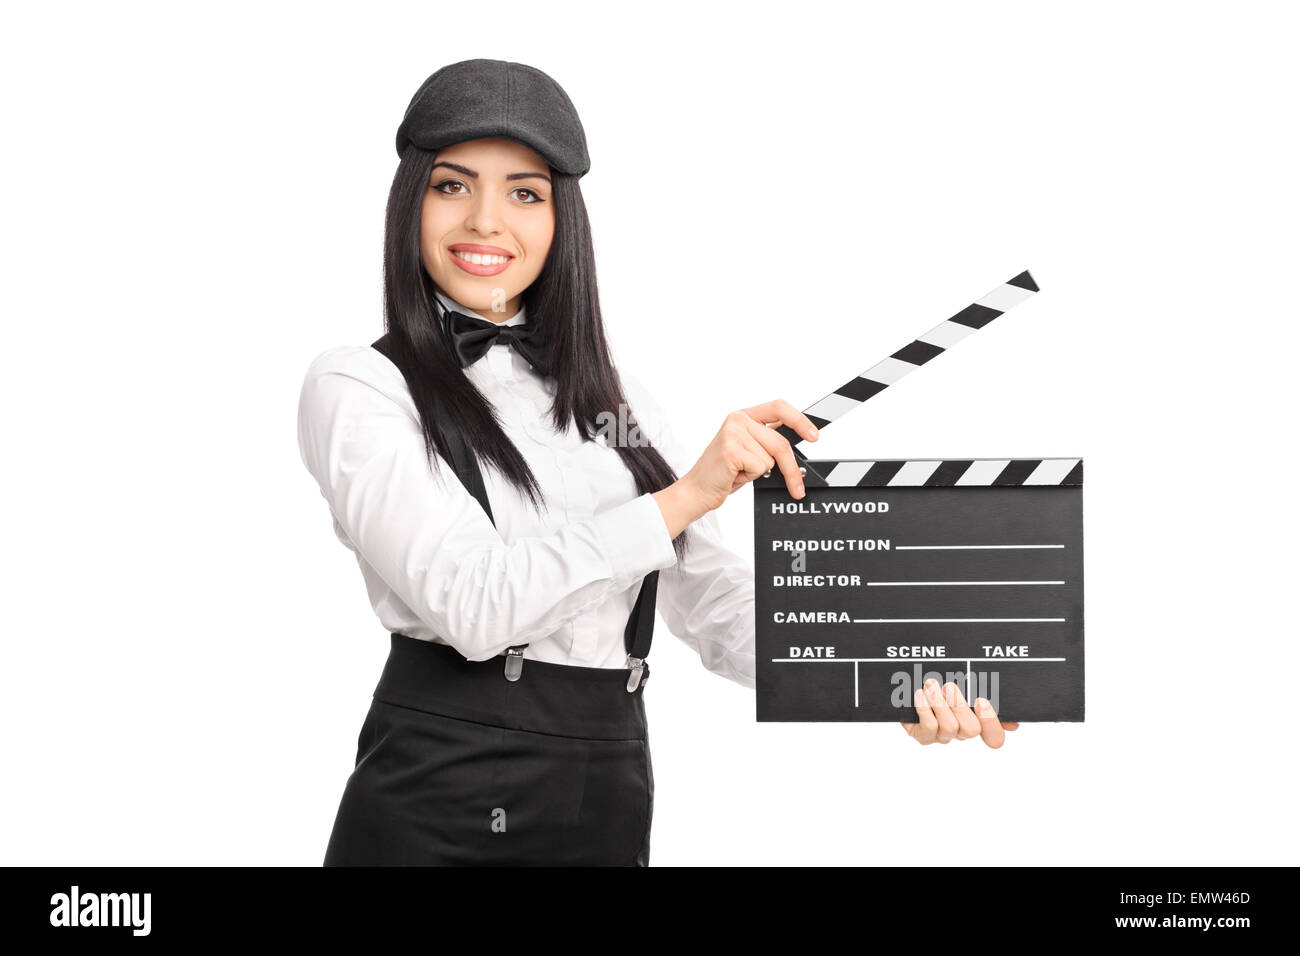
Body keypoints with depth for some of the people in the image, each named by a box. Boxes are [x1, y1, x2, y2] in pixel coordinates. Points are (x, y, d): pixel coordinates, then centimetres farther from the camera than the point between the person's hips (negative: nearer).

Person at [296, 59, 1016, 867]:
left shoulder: (621, 402, 12)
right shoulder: (356, 389, -4)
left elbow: (718, 601, 5)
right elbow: (470, 604, -17)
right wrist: (685, 496, -20)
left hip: (612, 809, 5)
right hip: (437, 811, -5)